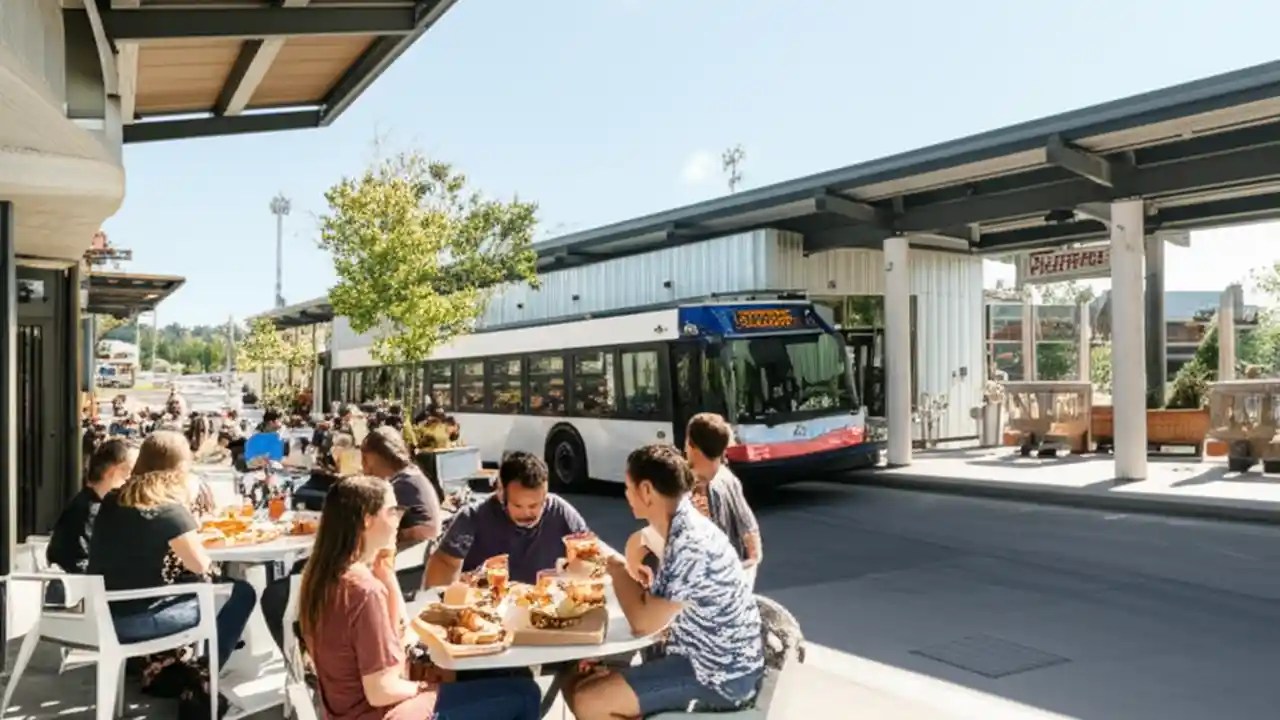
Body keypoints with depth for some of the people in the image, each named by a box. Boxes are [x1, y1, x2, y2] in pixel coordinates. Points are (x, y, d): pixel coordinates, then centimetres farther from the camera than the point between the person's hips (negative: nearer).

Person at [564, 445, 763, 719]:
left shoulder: (692, 544, -26)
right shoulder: (678, 527, 3)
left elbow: (644, 622, -24)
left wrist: (618, 570, -9)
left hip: (720, 675, -9)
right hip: (700, 656, 9)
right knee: (577, 681, 5)